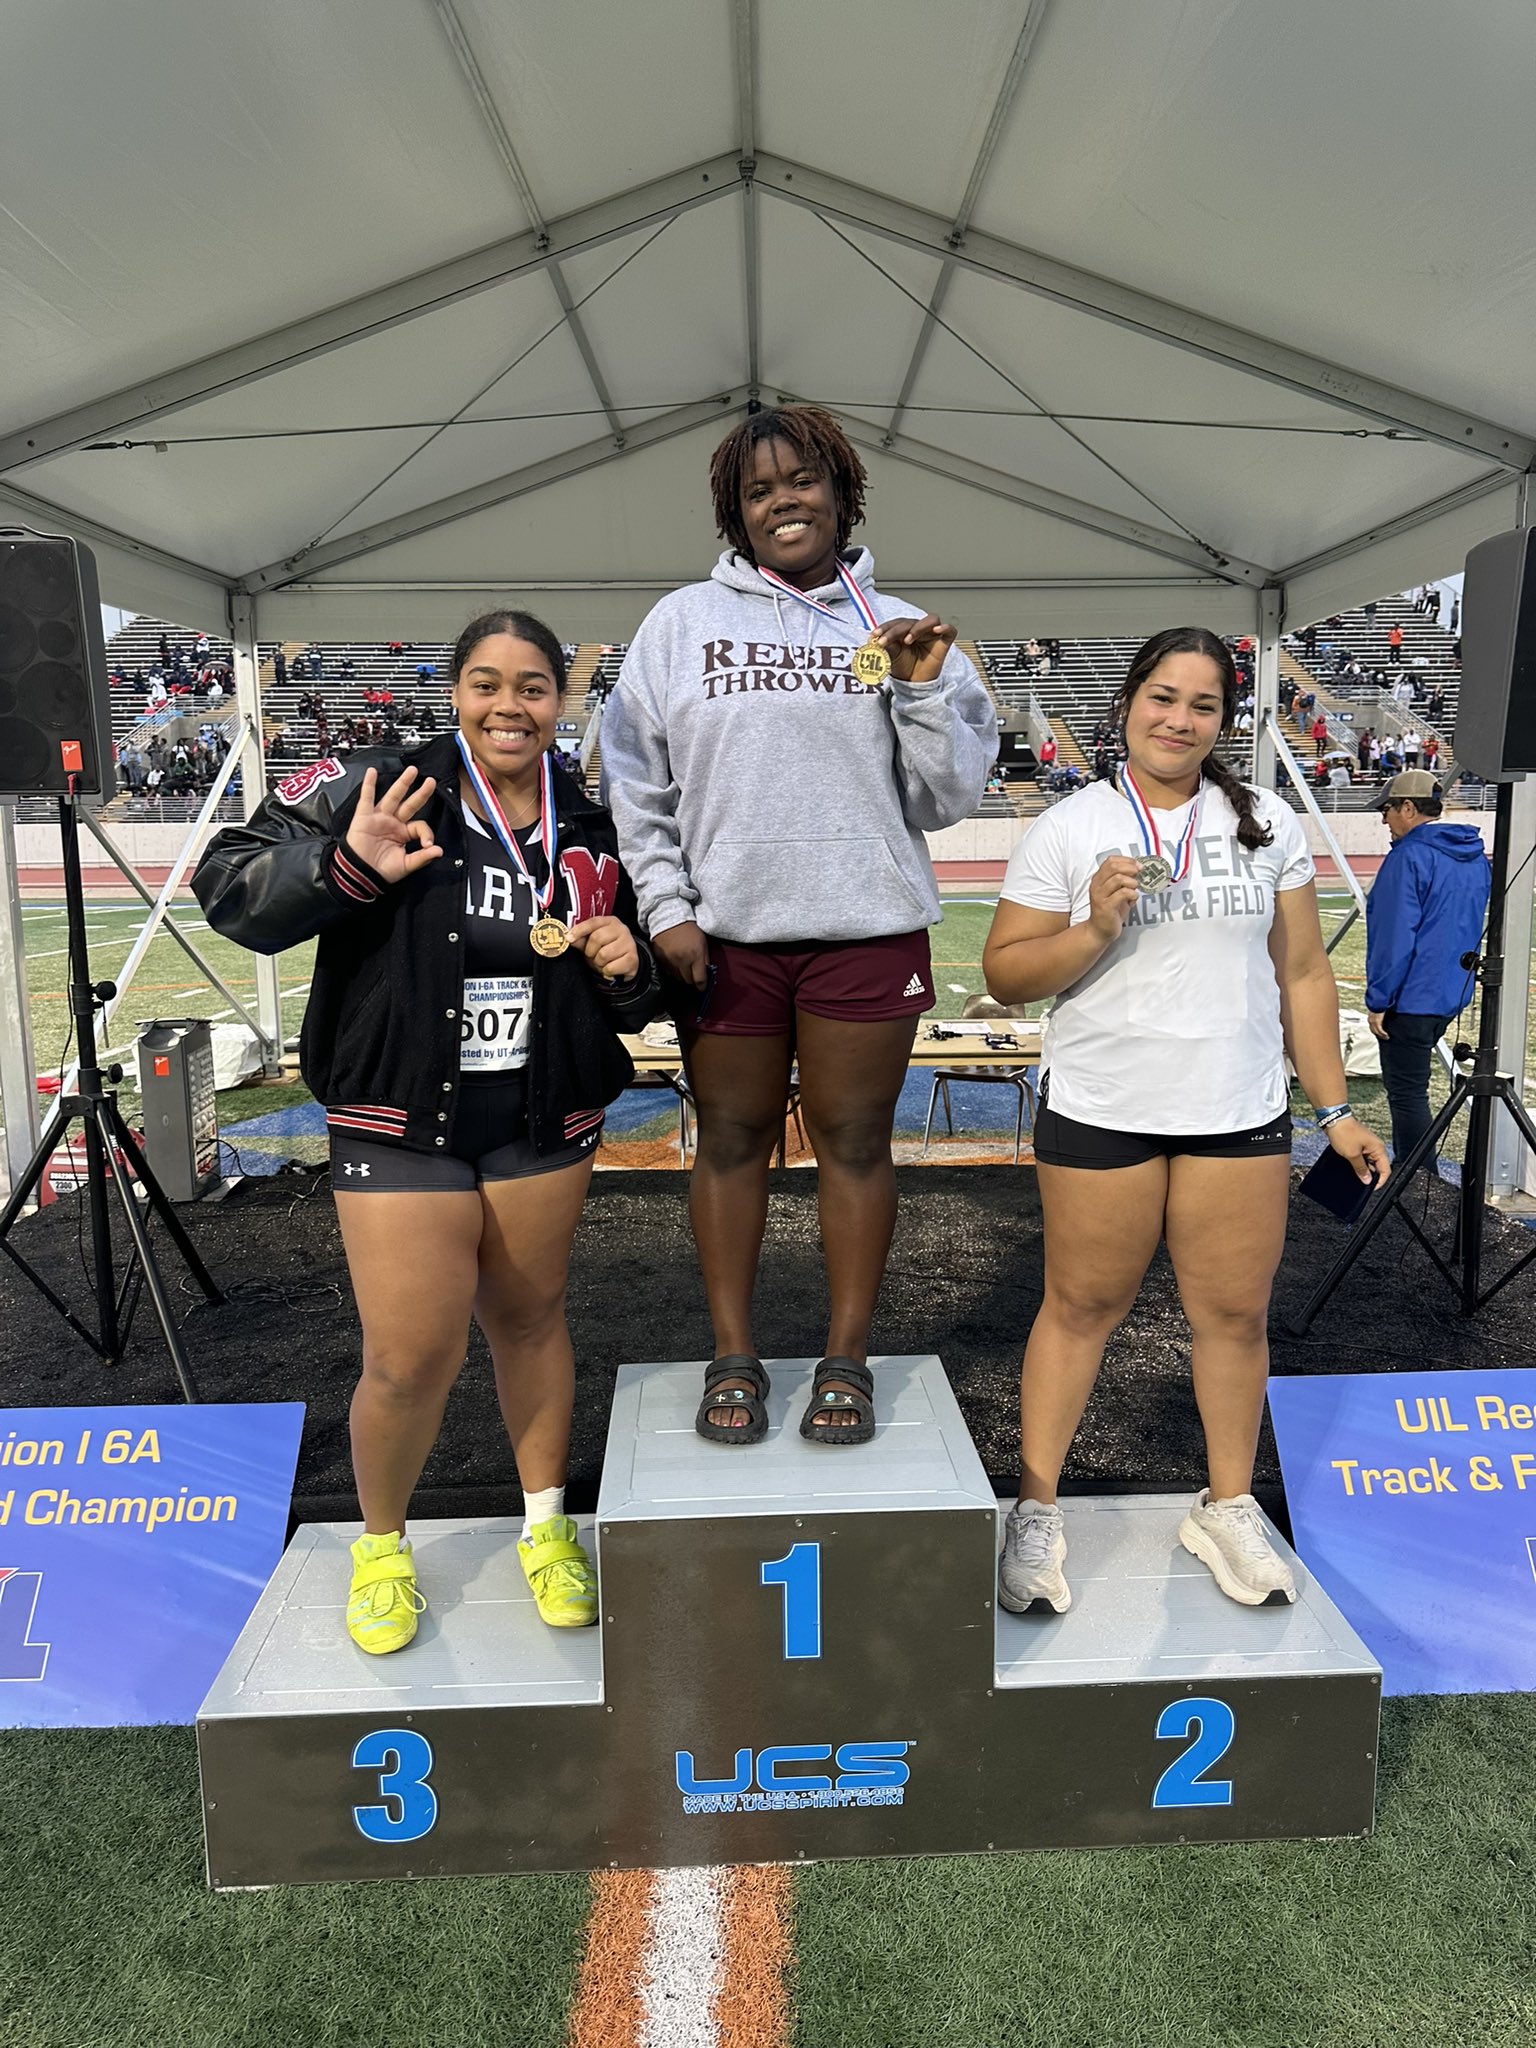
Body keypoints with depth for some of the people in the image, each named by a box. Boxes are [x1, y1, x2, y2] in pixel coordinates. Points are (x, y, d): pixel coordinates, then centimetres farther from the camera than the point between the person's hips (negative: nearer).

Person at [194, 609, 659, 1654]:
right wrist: (344, 868, -27)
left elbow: (630, 1005, 15)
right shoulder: (375, 791, -7)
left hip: (545, 1126, 3)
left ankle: (547, 1525, 37)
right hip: (400, 1126, -3)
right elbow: (229, 886, -10)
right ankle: (383, 1544, 29)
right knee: (412, 1359, -1)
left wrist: (627, 971, -9)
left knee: (530, 1318, 15)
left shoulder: (590, 836, 5)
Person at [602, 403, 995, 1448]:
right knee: (733, 1141, 8)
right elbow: (636, 783, 6)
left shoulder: (900, 631, 8)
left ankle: (849, 1356, 20)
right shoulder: (683, 622, 7)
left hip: (866, 931, 0)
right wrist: (668, 908, -3)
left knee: (856, 1139, 6)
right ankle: (734, 1354, 21)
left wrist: (927, 691, -8)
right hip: (723, 934, 0)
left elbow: (948, 798, 6)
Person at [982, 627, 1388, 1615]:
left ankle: (1229, 1507, 30)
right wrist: (1093, 929, -19)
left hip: (1240, 1113, 3)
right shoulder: (1067, 830, -1)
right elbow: (1006, 974, -2)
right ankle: (1037, 1509, 21)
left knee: (1236, 1312, 9)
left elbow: (1302, 972, 9)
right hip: (1100, 1113, -2)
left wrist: (1336, 1108, 7)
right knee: (1081, 1306, 7)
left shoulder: (1265, 821, 7)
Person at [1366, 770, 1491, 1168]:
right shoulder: (1476, 858, 11)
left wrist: (1378, 1000, -15)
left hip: (1412, 998, -9)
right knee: (1410, 1086, 22)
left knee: (1407, 1093, -2)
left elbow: (1396, 937, -20)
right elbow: (1473, 929, 20)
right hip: (1453, 994, 10)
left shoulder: (1409, 856, -17)